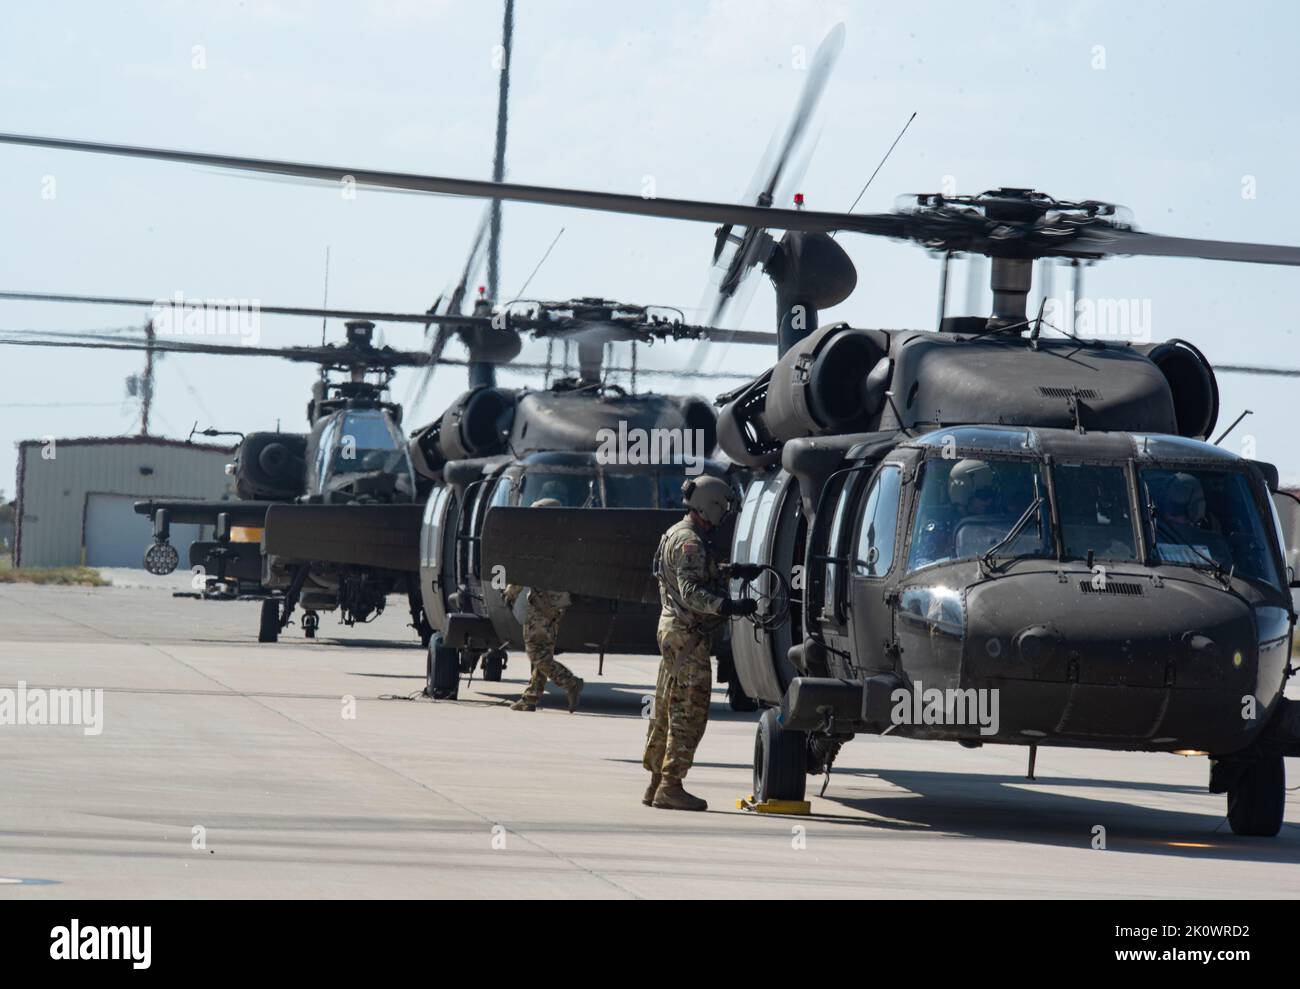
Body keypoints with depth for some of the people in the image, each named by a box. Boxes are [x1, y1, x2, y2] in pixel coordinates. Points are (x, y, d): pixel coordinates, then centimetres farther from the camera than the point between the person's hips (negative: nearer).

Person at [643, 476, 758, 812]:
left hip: (672, 629, 11)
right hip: (688, 636, -11)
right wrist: (729, 607, -35)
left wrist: (733, 570, 31)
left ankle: (657, 782, 21)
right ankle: (670, 787, -9)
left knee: (667, 712, 15)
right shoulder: (690, 541, -17)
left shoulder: (677, 535, 17)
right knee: (689, 714, -8)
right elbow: (691, 591, -27)